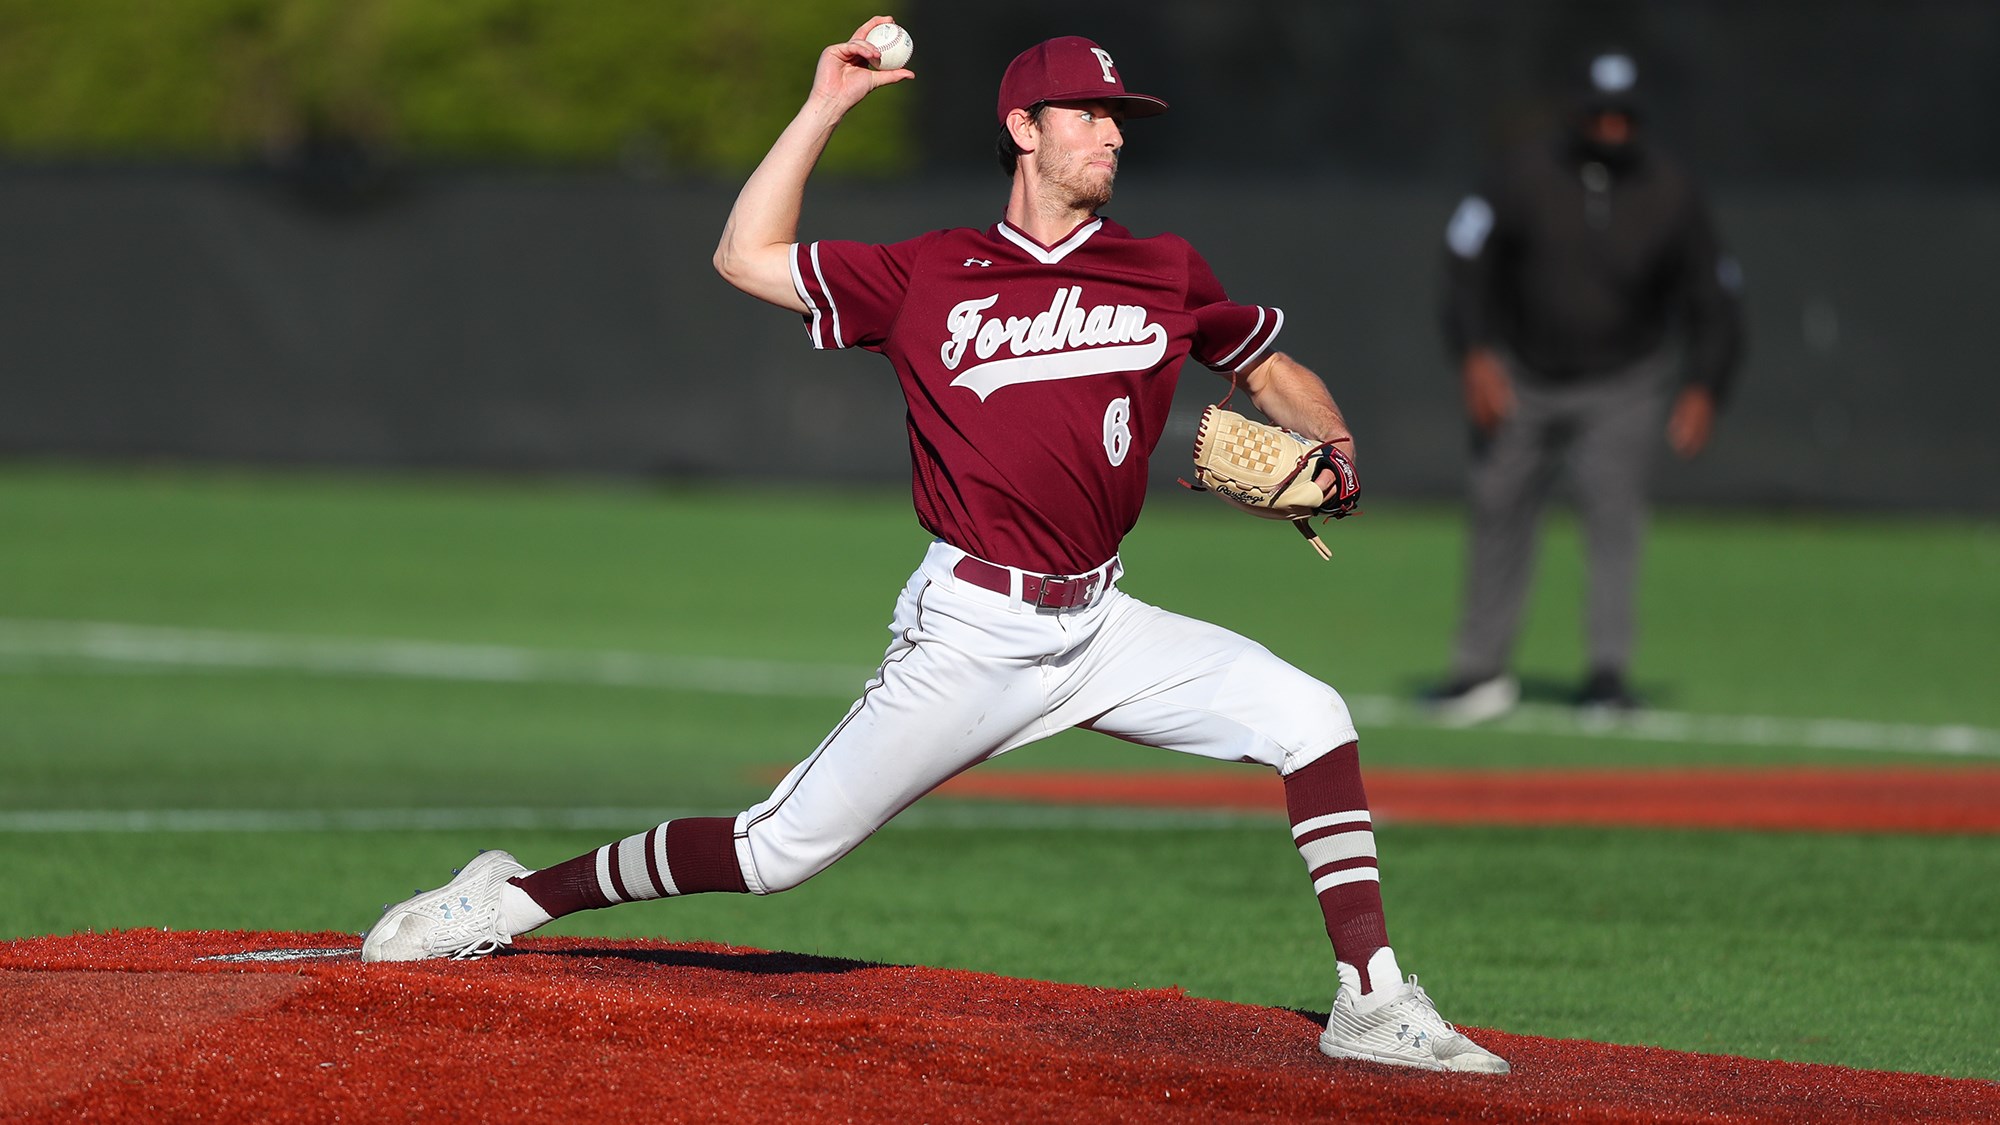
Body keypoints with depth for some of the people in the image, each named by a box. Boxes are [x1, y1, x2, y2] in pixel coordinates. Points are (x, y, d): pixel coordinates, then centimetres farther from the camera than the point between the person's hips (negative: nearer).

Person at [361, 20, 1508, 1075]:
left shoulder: (1167, 274, 8)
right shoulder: (931, 275, 2)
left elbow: (1273, 370, 21)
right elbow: (746, 257, 2)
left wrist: (1333, 453, 0)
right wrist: (826, 106, -1)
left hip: (1099, 626, 3)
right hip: (969, 632, -3)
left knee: (1309, 715, -13)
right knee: (782, 850, -6)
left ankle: (1372, 1002, -9)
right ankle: (516, 898, 9)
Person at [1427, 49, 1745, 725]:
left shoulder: (1670, 195, -10)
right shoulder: (1529, 176, -12)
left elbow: (1712, 296, -4)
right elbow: (1468, 262, -8)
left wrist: (1704, 389, -17)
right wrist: (1475, 355, -19)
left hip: (1620, 386, -1)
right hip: (1522, 378, 1)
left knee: (1614, 511, -16)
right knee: (1498, 511, 4)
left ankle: (1607, 670, -15)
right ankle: (1481, 669, 15)